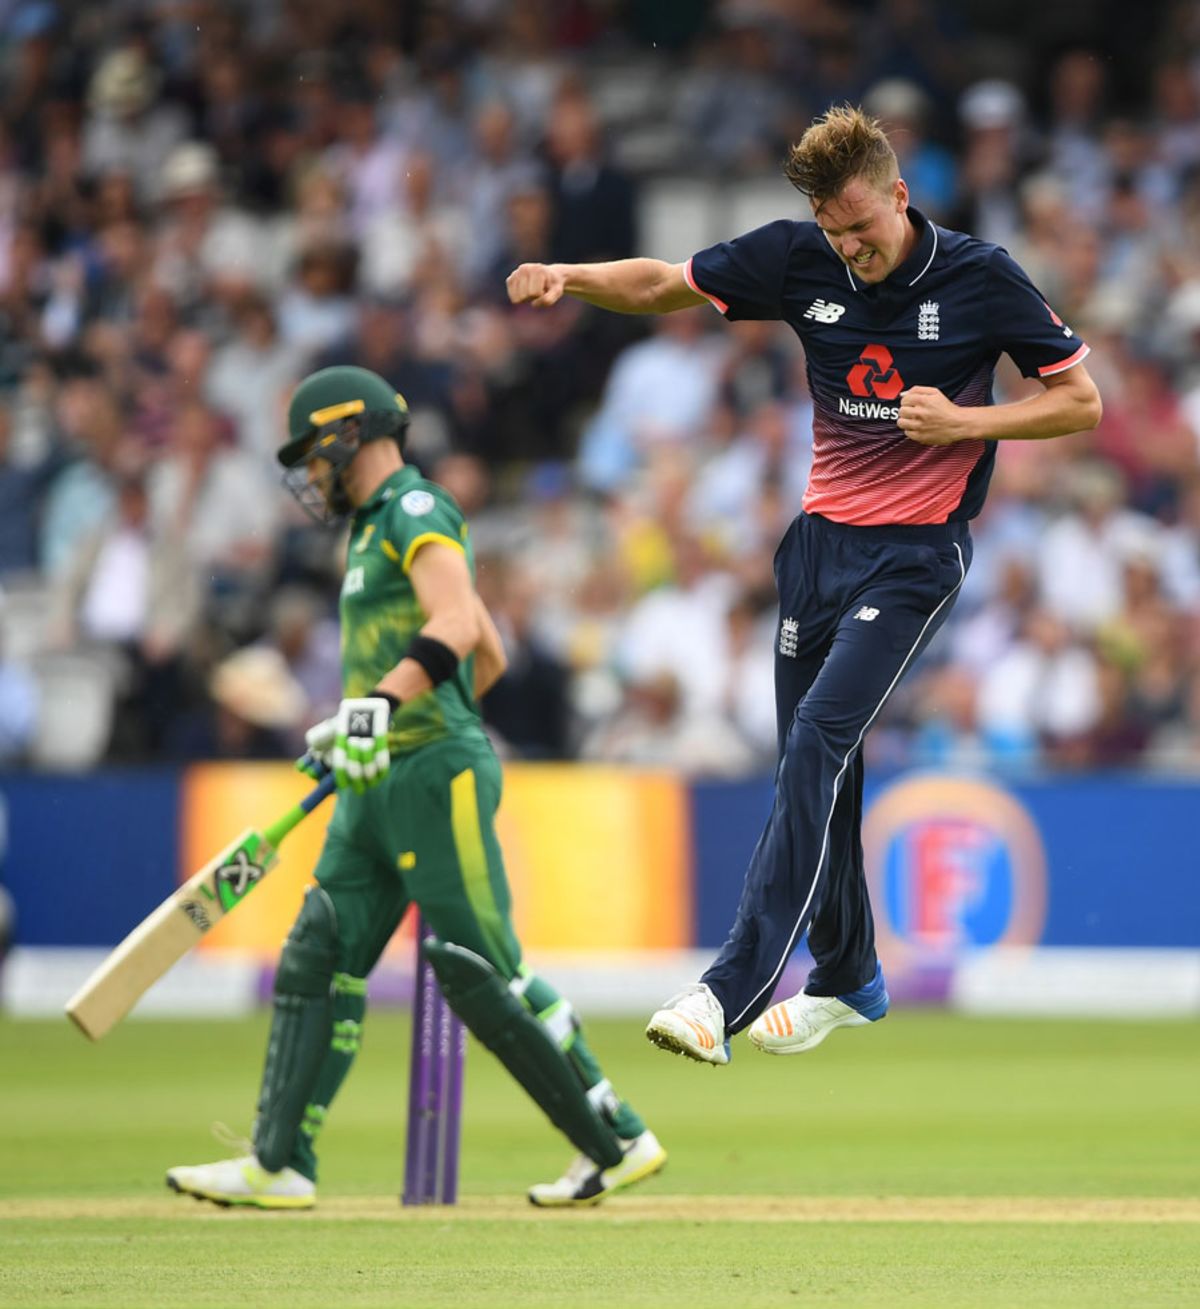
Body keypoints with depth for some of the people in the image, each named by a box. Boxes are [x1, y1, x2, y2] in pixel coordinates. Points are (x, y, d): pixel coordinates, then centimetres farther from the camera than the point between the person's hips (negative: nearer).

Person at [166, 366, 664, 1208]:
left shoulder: (415, 510, -8)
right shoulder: (382, 529, 21)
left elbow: (458, 625, -27)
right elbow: (493, 657, 28)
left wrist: (382, 701, -41)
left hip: (438, 775, -10)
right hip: (380, 787, 10)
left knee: (482, 973, -9)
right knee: (319, 963, 3)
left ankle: (620, 1141, 0)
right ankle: (281, 1163, 2)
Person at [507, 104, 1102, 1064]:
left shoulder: (980, 278, -10)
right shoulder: (800, 259, -2)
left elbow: (1081, 402, -3)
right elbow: (663, 285, 5)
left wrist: (964, 422, -17)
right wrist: (568, 278, -14)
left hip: (915, 552, -5)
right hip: (821, 540, 5)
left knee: (818, 743, -20)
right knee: (814, 763, 11)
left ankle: (730, 995, -27)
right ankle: (848, 979, 32)